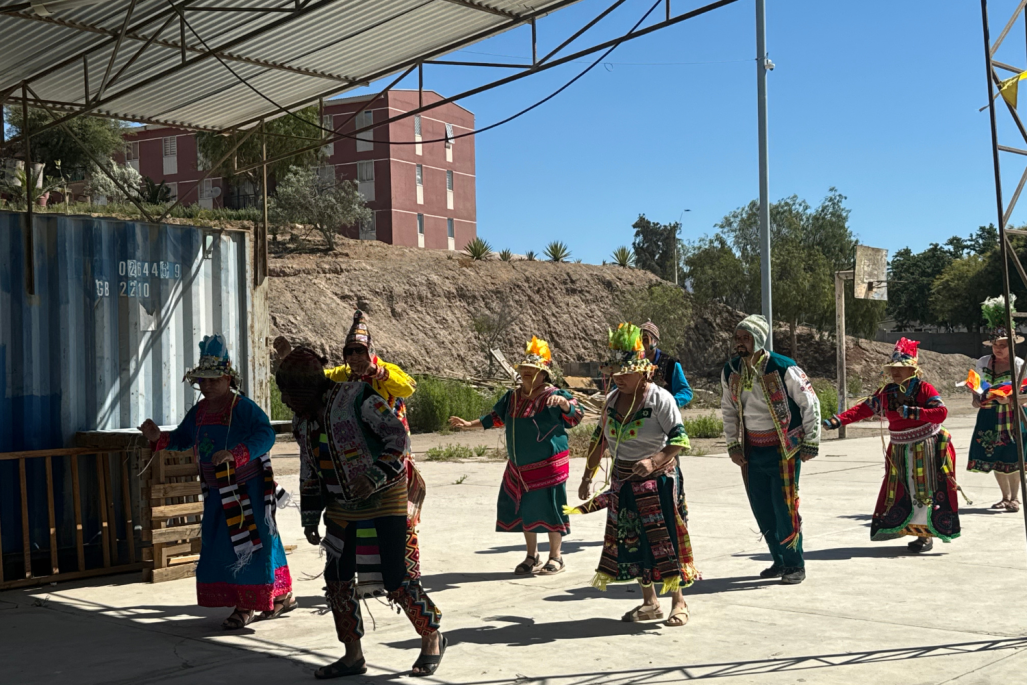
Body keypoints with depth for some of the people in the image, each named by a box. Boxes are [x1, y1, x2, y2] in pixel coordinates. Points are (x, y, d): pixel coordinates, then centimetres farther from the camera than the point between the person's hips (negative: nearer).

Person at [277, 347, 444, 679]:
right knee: (337, 577, 4)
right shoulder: (304, 422, 7)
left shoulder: (356, 397, -17)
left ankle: (432, 638, 15)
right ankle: (353, 656, 18)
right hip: (343, 506, 8)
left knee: (397, 581, -8)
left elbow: (398, 437, -20)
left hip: (385, 498, -7)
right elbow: (309, 475, 17)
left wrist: (375, 477, -30)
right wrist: (309, 520, 14)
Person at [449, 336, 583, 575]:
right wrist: (469, 425, 18)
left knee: (549, 509, -1)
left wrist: (563, 402, -44)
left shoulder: (554, 396, -10)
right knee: (523, 509, 11)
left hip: (548, 466, -6)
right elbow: (495, 418, 21)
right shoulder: (512, 397, 9)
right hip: (519, 467, 7)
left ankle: (555, 557, 15)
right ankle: (532, 557, 25)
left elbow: (575, 415, -24)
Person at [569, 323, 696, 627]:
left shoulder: (660, 399, -13)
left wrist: (654, 461, -28)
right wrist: (588, 476, 11)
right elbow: (599, 439, 13)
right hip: (623, 483, 6)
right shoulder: (612, 400, 6)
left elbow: (680, 439, -14)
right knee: (631, 540, 8)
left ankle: (678, 602, 9)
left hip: (658, 480, -6)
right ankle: (649, 602, 20)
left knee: (664, 538, -4)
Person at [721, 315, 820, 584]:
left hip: (783, 449, -5)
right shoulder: (730, 371, 2)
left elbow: (810, 404, -7)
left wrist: (810, 444, -7)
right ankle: (779, 561, 25)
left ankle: (795, 565, 9)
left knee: (785, 508, -6)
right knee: (762, 509, 9)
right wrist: (733, 446, 8)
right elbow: (729, 410, 14)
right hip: (752, 451, 5)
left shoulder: (784, 369, -14)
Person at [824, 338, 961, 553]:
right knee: (899, 493, 3)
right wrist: (838, 420, -17)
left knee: (925, 491, -1)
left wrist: (911, 412, -30)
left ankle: (926, 536, 8)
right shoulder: (886, 394, 2)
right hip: (899, 452, 4)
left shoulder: (924, 389, -11)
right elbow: (863, 409, -4)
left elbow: (941, 412, -21)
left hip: (926, 450, -4)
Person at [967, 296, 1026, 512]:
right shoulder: (983, 363, 5)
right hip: (988, 416, 4)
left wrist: (1009, 400, -23)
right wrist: (978, 401, -5)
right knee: (994, 458, 6)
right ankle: (1006, 497, 22)